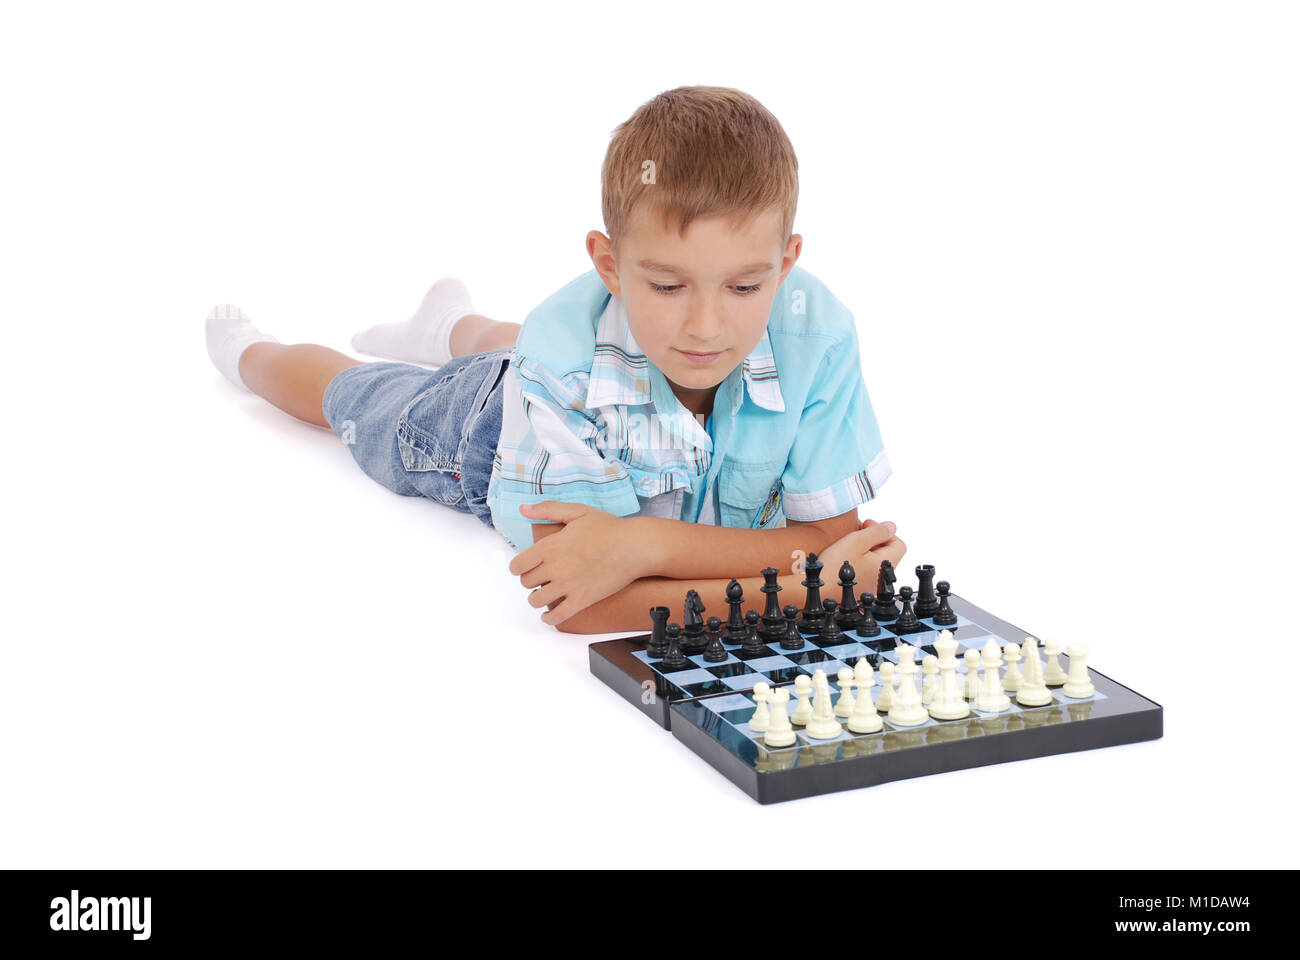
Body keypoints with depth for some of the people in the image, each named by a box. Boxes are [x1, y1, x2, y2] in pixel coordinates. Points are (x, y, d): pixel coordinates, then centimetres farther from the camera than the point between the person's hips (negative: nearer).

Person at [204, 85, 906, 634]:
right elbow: (575, 606, -50)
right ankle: (249, 349, 61)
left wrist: (646, 542, -57)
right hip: (480, 429, -2)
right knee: (351, 396, 29)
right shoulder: (563, 351, -49)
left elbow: (827, 540, -41)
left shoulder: (816, 336, -44)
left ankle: (456, 325, 70)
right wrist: (792, 588, -61)